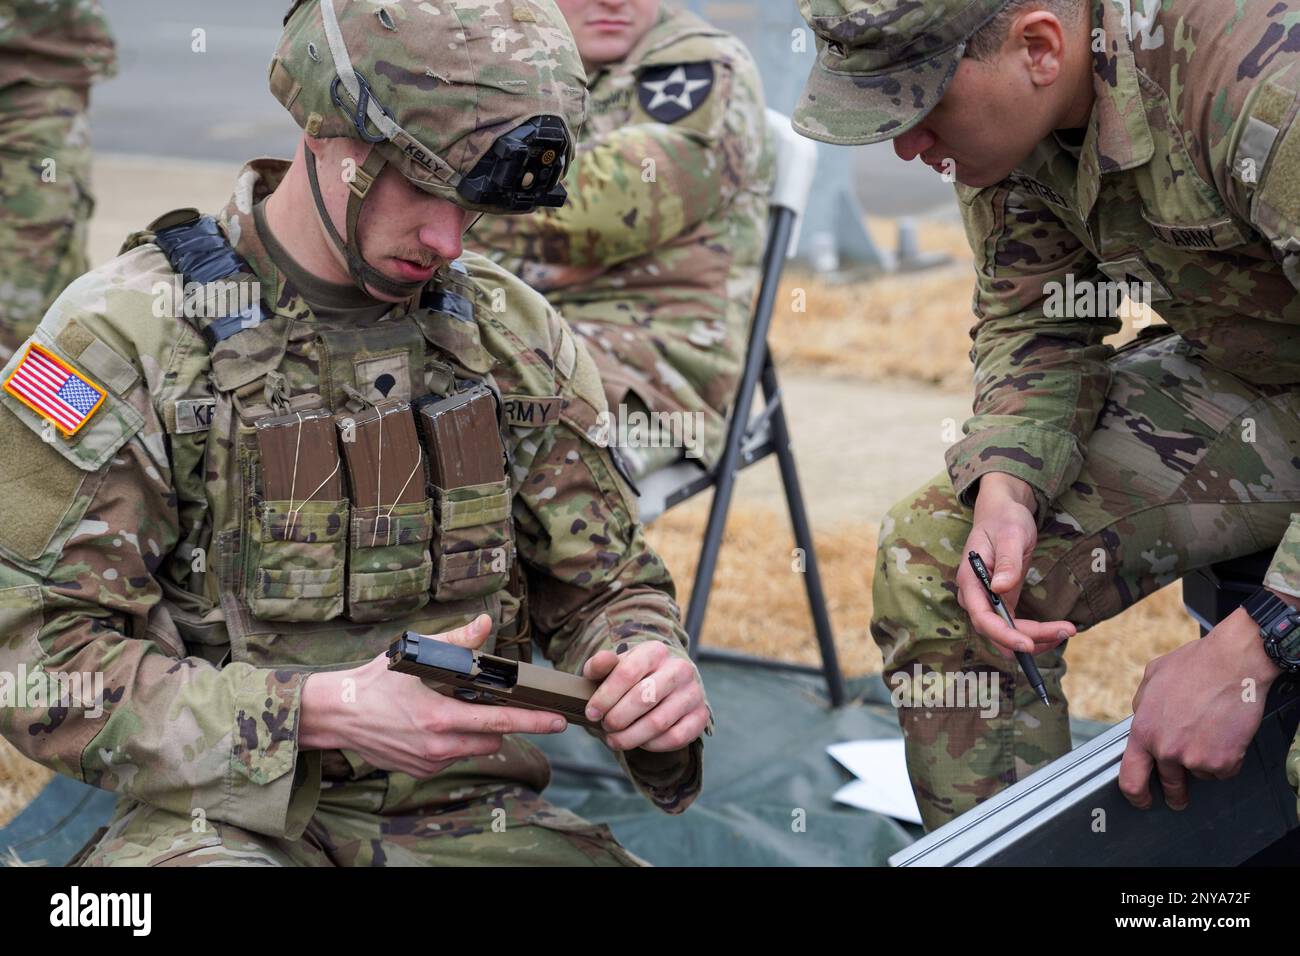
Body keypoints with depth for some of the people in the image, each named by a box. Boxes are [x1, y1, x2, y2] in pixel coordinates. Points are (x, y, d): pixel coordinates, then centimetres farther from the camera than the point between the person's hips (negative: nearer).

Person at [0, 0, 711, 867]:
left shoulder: (513, 334, 7)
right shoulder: (125, 338, -7)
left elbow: (604, 587, 16)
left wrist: (650, 668, -9)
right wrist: (317, 712, -22)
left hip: (469, 812, 5)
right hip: (227, 817, -4)